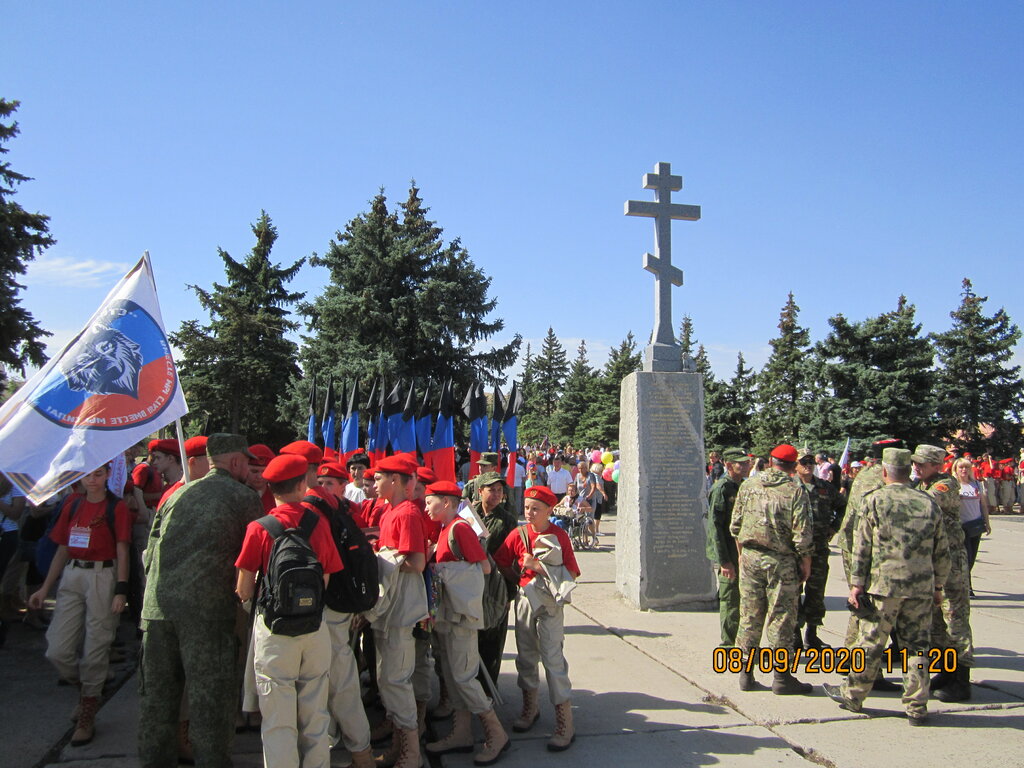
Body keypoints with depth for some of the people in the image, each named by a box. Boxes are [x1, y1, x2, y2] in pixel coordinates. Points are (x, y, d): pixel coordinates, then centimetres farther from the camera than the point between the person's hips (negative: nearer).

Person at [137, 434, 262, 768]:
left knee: (158, 693, 16)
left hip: (158, 605, 5)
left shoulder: (178, 495, 15)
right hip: (207, 606, -5)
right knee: (209, 696, 3)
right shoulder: (244, 497, 1)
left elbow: (152, 546, 16)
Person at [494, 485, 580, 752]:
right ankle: (530, 706, 34)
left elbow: (570, 574, -15)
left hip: (550, 602, -4)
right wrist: (520, 579, -2)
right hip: (524, 598, 4)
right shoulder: (518, 534, -1)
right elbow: (501, 565, 7)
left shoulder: (559, 536, -9)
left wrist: (538, 566, -19)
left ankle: (565, 722, 1)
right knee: (526, 655, 14)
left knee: (553, 658, -7)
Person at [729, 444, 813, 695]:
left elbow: (736, 525, 8)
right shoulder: (795, 492, -9)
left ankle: (746, 674, 18)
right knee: (781, 619, 5)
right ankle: (781, 677, 11)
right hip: (781, 561, -4)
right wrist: (806, 562, 1)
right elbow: (802, 534, -12)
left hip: (750, 558, 4)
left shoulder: (748, 486, 3)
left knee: (749, 617, 11)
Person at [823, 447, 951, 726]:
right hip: (922, 587, 3)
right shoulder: (929, 503, 7)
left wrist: (856, 584, 1)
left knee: (871, 642, 6)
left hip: (884, 583, -3)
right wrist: (938, 586, 20)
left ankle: (853, 695, 19)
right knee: (916, 645, 9)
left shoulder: (875, 500, -3)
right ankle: (917, 708, 14)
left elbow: (862, 547, -4)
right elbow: (941, 551, 11)